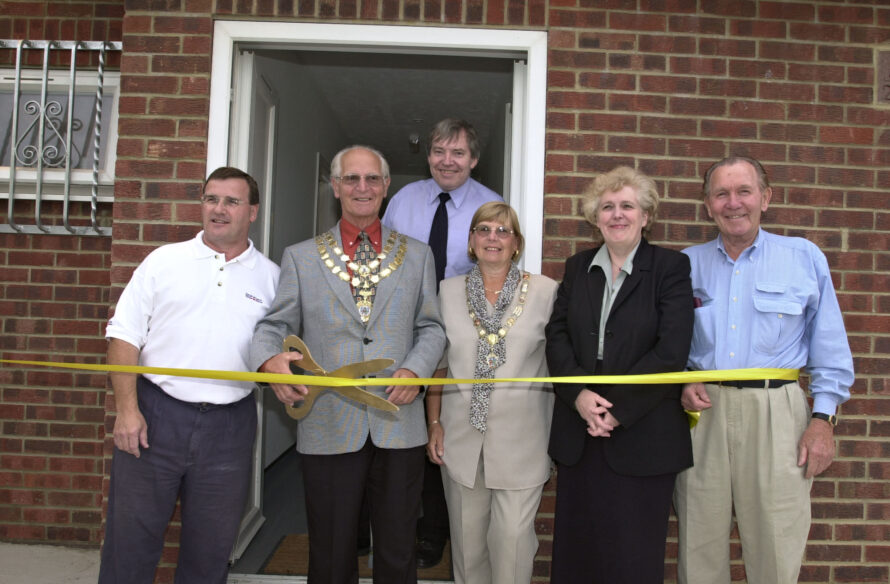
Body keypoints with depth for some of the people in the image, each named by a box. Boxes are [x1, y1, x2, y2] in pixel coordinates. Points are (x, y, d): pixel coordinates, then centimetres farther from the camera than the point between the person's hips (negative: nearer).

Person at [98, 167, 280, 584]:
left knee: (210, 550, 13)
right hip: (155, 413, 0)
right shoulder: (165, 260, 4)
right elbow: (124, 335, 1)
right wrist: (127, 409, -8)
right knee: (131, 540, 8)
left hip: (229, 426, 1)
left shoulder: (270, 277, 6)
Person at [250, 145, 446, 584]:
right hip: (329, 428, 0)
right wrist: (269, 359, -17)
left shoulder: (417, 255, 10)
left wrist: (415, 370, -9)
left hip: (398, 426, 1)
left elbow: (431, 328, 10)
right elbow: (274, 325, 4)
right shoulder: (300, 257, 7)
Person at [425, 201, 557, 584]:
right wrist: (434, 423, 5)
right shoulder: (449, 291, 6)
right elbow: (438, 363, 10)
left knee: (513, 535, 1)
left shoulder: (545, 291, -1)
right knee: (467, 534, 13)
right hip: (461, 437, 2)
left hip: (521, 438, -2)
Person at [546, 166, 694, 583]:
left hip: (642, 435, -3)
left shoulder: (670, 267, -2)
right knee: (576, 549, 12)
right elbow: (556, 336, 3)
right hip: (578, 435, 4)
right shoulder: (577, 267, 11)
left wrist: (618, 408, -15)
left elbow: (672, 349, -12)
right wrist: (579, 393, -13)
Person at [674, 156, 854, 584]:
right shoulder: (687, 264, 8)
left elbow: (831, 350, 4)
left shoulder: (804, 257, 4)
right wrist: (683, 382, -4)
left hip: (775, 410, -1)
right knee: (699, 548, 10)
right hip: (702, 409, 2)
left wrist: (823, 419, -3)